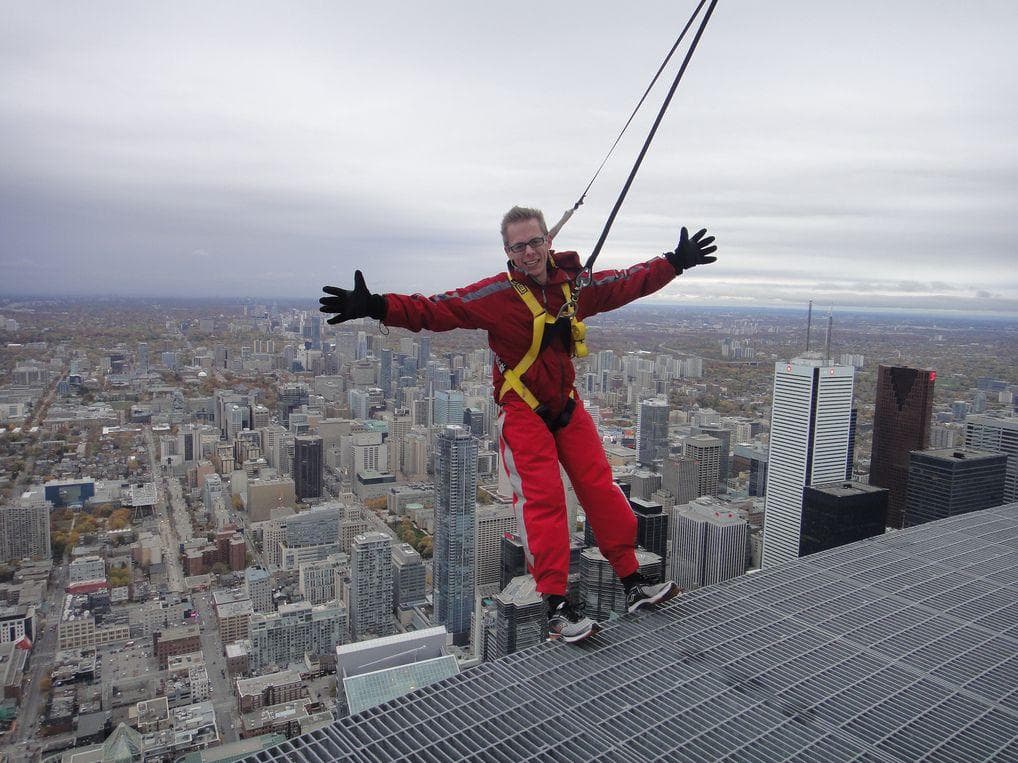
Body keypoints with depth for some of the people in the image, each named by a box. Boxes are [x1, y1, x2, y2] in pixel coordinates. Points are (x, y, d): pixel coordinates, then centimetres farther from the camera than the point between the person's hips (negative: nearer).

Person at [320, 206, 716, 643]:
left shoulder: (575, 284, 0)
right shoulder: (495, 295, -15)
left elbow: (628, 282, 14)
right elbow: (434, 310, -25)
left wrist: (676, 262, 18)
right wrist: (376, 306, -38)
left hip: (567, 405, 5)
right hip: (522, 411, -5)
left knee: (601, 488, 5)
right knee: (543, 500, -11)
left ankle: (633, 584, 18)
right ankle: (556, 607, -4)